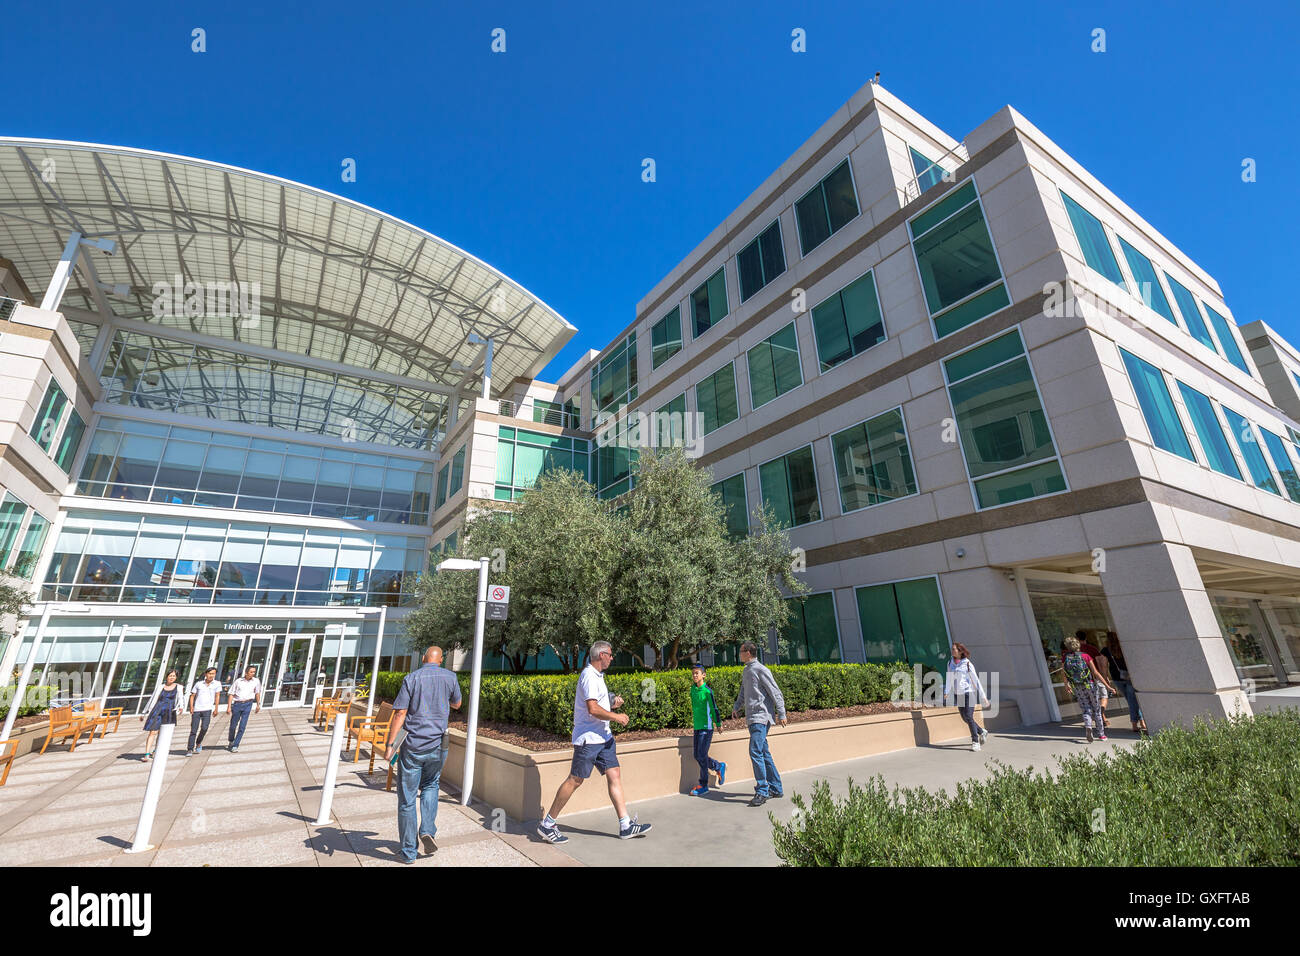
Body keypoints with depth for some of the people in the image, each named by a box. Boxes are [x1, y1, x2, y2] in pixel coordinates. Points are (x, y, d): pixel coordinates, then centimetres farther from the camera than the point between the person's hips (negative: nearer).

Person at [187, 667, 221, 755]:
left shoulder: (217, 683, 6)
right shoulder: (198, 684, 9)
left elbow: (217, 695, 1)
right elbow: (192, 695, 11)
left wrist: (216, 708, -5)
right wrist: (191, 707, -4)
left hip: (207, 709, -1)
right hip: (196, 709, 1)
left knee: (204, 728, -12)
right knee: (193, 730, 0)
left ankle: (199, 743, 15)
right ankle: (190, 749, 11)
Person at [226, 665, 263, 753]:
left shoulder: (256, 681, 3)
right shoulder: (238, 681, -1)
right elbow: (231, 694, 1)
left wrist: (258, 704, 18)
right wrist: (229, 707, -6)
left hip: (248, 704, 0)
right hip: (237, 704, 0)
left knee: (242, 726, -5)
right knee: (233, 725, 11)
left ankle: (235, 746, 6)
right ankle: (231, 740, 40)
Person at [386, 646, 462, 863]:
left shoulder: (411, 678, -8)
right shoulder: (450, 677, -1)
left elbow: (399, 713, -12)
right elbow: (456, 704, 15)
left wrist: (391, 744, -7)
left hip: (412, 746, -2)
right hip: (437, 746, 2)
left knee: (407, 798, 10)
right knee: (430, 786, 26)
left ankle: (408, 852, 18)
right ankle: (427, 830, 10)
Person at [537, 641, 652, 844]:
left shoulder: (597, 676, 16)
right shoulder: (589, 675, -17)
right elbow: (593, 709, -25)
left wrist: (612, 704, 9)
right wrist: (617, 718, -15)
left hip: (603, 736, 10)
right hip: (588, 737, -10)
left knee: (615, 775, 6)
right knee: (575, 780, -1)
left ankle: (626, 825, 11)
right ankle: (546, 825, 13)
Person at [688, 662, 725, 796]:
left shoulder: (707, 691, -13)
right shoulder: (693, 689, 7)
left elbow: (714, 708, -7)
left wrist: (718, 724, -2)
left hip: (706, 727, -7)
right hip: (697, 727, 7)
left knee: (702, 756, -5)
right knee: (697, 756, 11)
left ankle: (703, 786, 9)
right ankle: (719, 767, 32)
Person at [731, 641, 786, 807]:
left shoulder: (761, 670, -12)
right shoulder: (745, 671, 15)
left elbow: (776, 693, -10)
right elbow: (744, 693, 26)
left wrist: (781, 714, -11)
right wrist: (736, 706, 14)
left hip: (761, 717, -9)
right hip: (752, 718, 9)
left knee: (756, 752, -13)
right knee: (764, 753, 13)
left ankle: (762, 791, -6)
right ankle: (776, 789, 21)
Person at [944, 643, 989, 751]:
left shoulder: (967, 664, -10)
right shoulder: (950, 663, 5)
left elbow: (976, 680, -6)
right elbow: (949, 678, 6)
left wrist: (983, 696, -5)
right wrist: (946, 692, -4)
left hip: (969, 692, -6)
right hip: (957, 694, 6)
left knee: (969, 717, -10)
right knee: (964, 718, 12)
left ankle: (975, 742, 2)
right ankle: (982, 732, 36)